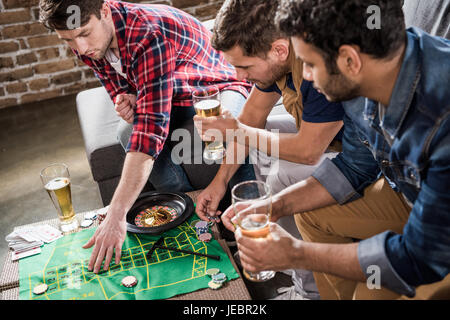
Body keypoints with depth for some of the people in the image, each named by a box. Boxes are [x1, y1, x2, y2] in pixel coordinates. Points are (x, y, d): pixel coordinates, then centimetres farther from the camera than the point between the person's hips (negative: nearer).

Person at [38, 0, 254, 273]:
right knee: (129, 133, -23)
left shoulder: (150, 36, -37)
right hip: (176, 99, 7)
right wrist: (127, 100, -24)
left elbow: (151, 129, -44)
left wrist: (116, 215, -48)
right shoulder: (86, 43, -11)